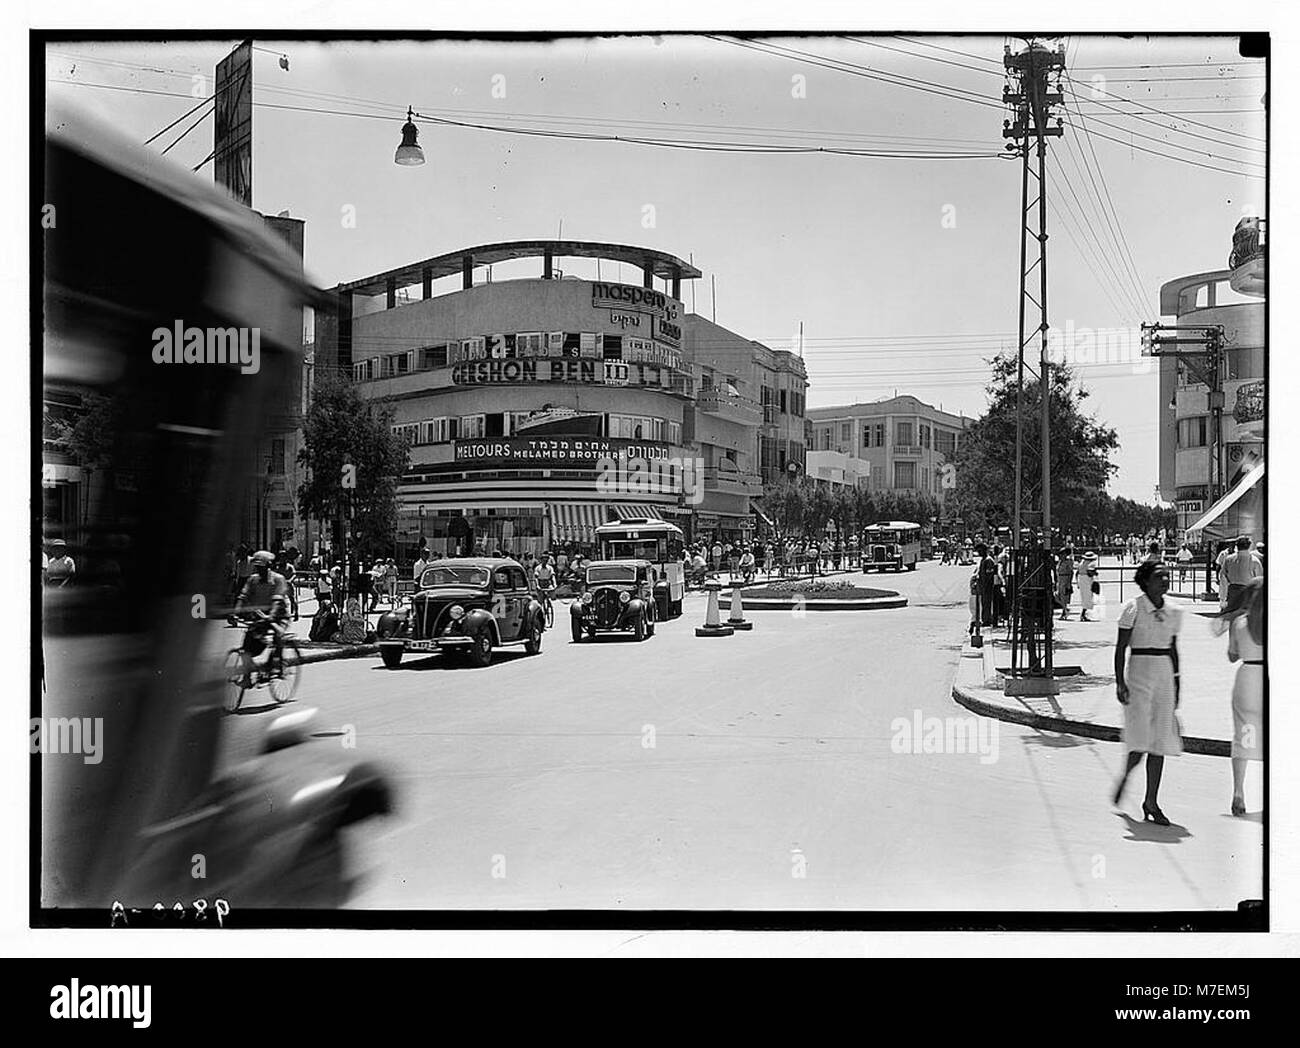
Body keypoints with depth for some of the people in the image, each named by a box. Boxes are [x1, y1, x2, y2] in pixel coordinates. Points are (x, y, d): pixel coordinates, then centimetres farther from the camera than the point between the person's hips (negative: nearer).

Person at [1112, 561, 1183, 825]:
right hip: (1139, 673, -5)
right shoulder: (1133, 609, -8)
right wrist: (1120, 682, -13)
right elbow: (1121, 648, -7)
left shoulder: (1174, 612, 8)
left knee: (1160, 740, 4)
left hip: (1165, 675, 5)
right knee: (1141, 739, -10)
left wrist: (1177, 683, 16)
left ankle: (1151, 801, 11)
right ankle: (1124, 777, 21)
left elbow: (1173, 649, 17)